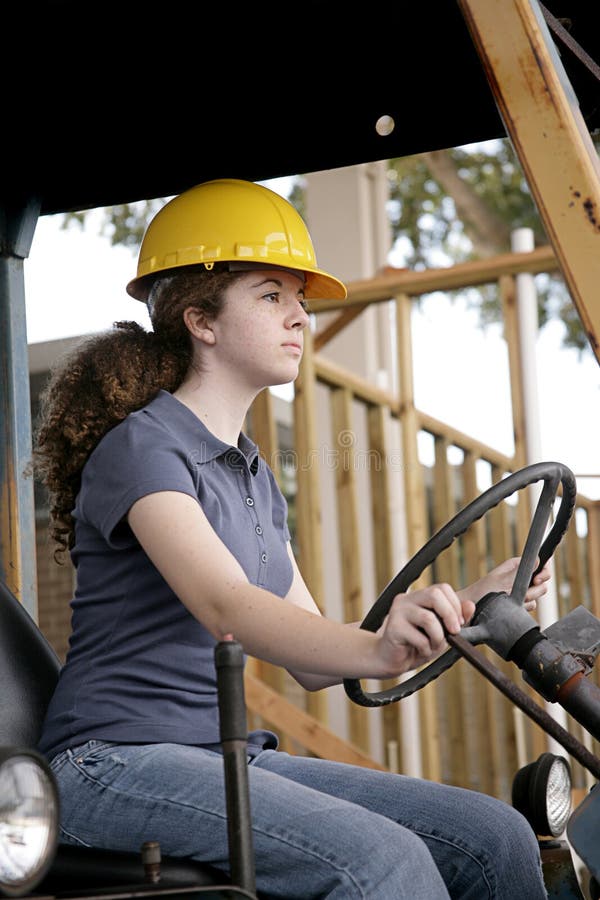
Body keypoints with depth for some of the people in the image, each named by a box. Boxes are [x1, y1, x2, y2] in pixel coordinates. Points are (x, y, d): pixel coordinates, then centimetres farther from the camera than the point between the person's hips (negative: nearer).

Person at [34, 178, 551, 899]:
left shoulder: (250, 473, 18)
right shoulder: (140, 448, -10)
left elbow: (309, 659, 16)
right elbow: (224, 607, -28)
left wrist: (467, 607, 4)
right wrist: (378, 650, -45)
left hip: (229, 758, 8)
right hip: (118, 765, -8)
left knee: (494, 839, -9)